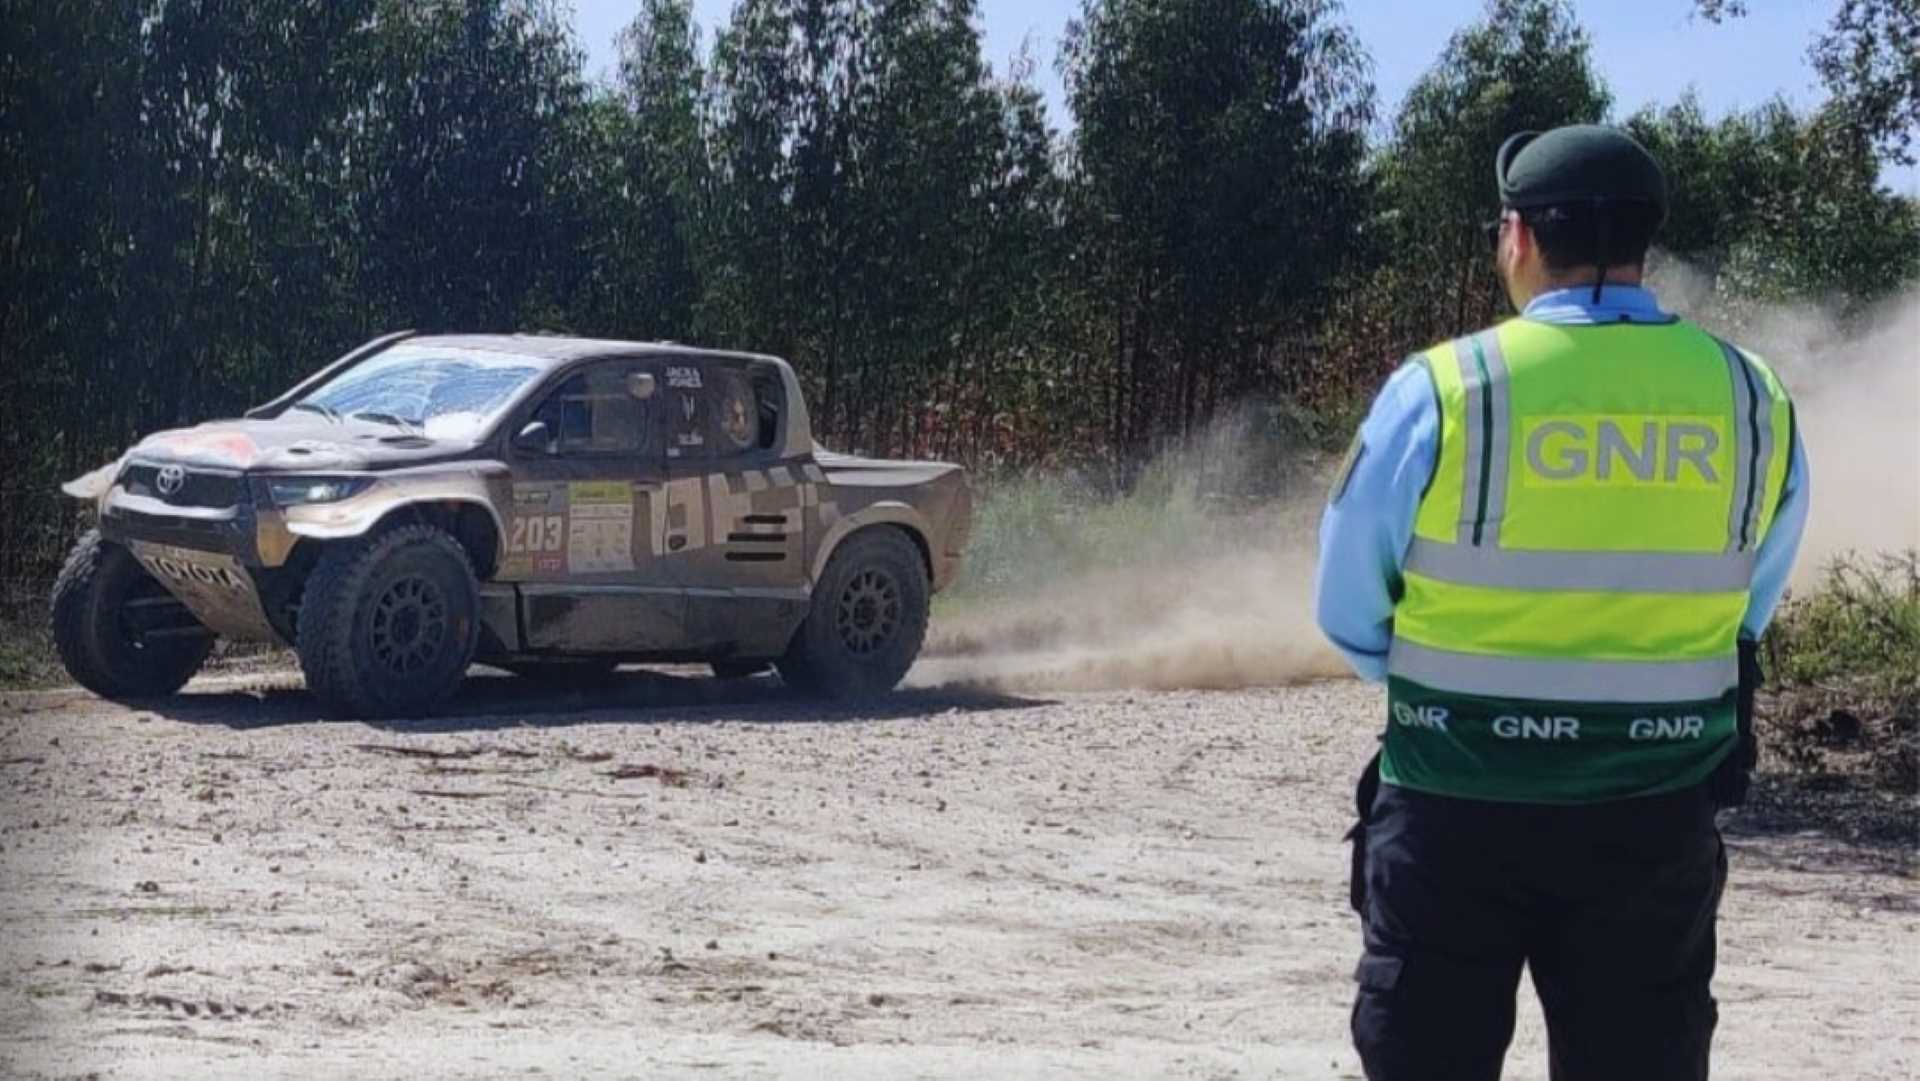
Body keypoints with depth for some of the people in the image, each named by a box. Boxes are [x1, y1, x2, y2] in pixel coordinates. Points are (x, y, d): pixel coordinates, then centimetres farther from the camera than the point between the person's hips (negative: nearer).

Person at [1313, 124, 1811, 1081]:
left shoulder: (1442, 390, -11)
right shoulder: (1757, 403, -3)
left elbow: (1348, 613, -1)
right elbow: (1742, 619, 9)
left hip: (1458, 813, -2)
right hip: (1657, 822, 2)